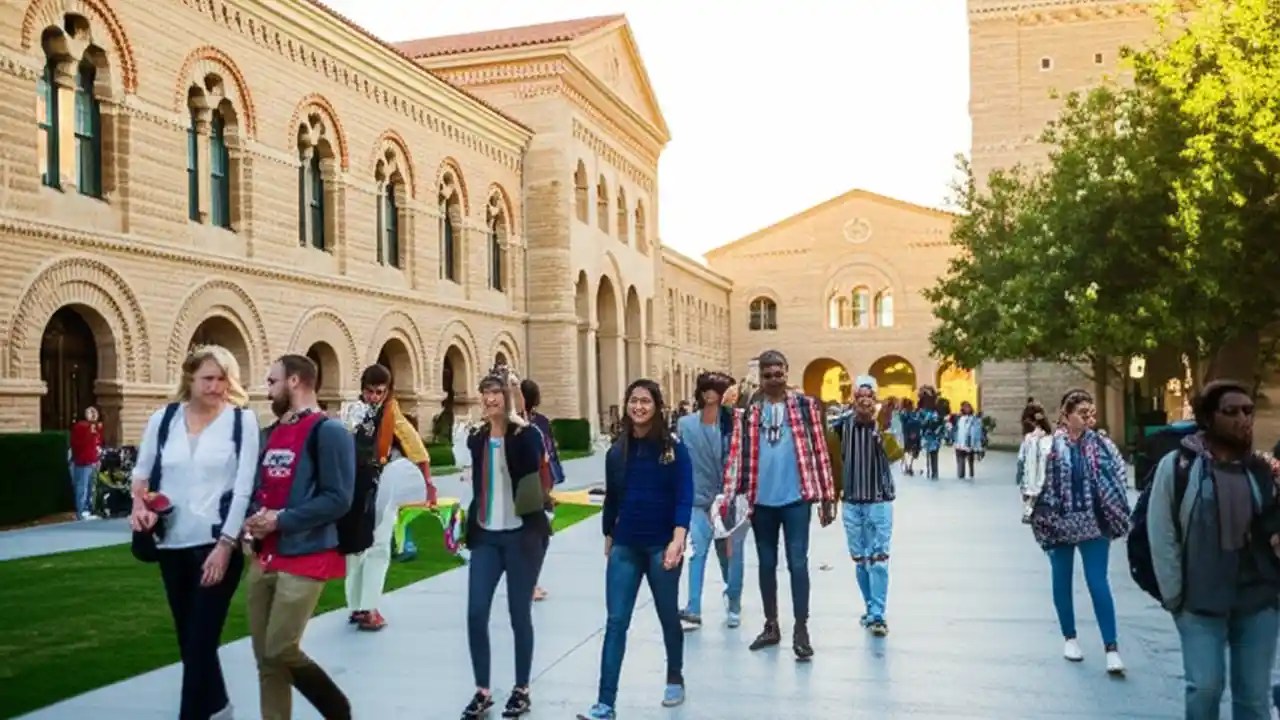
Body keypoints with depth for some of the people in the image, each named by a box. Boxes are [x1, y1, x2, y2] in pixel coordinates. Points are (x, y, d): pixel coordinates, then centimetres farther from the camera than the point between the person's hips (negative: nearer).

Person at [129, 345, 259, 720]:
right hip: (172, 544, 4)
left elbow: (244, 487, -9)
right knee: (189, 639, 15)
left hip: (218, 544, -4)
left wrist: (225, 545, -14)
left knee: (201, 641, -5)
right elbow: (141, 471, 16)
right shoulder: (164, 418, 5)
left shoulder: (242, 420, -5)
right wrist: (139, 503, -5)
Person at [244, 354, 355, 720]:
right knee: (265, 657, 9)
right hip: (264, 559, 8)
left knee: (281, 651, -9)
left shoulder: (328, 432, -10)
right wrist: (255, 516, 0)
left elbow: (338, 499, -16)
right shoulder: (273, 433, 16)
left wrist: (281, 520, -17)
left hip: (305, 559, -8)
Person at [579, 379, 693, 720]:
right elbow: (611, 499, 12)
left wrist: (677, 540, -23)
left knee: (668, 617, 14)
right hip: (624, 547, 3)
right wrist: (608, 538, 17)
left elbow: (684, 498, -12)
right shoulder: (616, 452, 4)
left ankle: (675, 680, 38)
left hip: (662, 546, -2)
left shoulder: (674, 449, -6)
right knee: (616, 623, -3)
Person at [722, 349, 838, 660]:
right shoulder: (748, 411, 4)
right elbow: (737, 454, 2)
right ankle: (771, 625, 25)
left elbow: (820, 451, 1)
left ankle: (801, 630, 8)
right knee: (766, 564, 12)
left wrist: (826, 496, -1)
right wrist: (729, 495, -5)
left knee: (797, 562, -1)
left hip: (796, 498, -2)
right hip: (761, 500, 2)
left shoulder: (805, 406, 1)